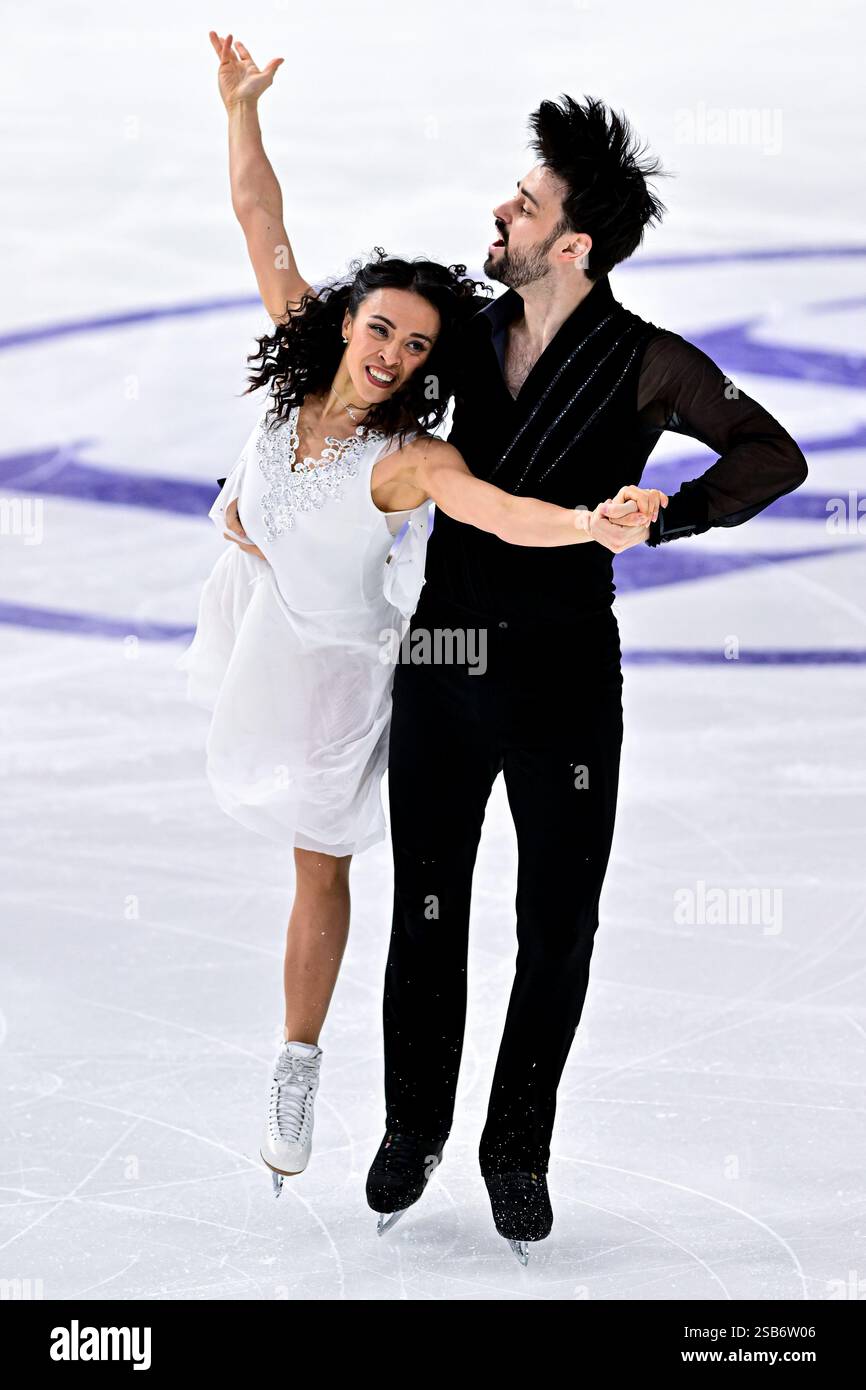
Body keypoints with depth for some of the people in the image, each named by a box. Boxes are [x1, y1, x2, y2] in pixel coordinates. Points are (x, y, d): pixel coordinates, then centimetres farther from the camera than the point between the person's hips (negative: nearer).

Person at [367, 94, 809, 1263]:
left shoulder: (645, 364, -9)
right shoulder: (465, 337, 3)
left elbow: (774, 458, -8)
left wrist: (662, 516, -17)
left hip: (562, 675, -3)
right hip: (441, 656, 3)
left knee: (557, 928, 7)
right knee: (426, 912, 9)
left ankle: (518, 1147, 25)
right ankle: (414, 1129, 28)